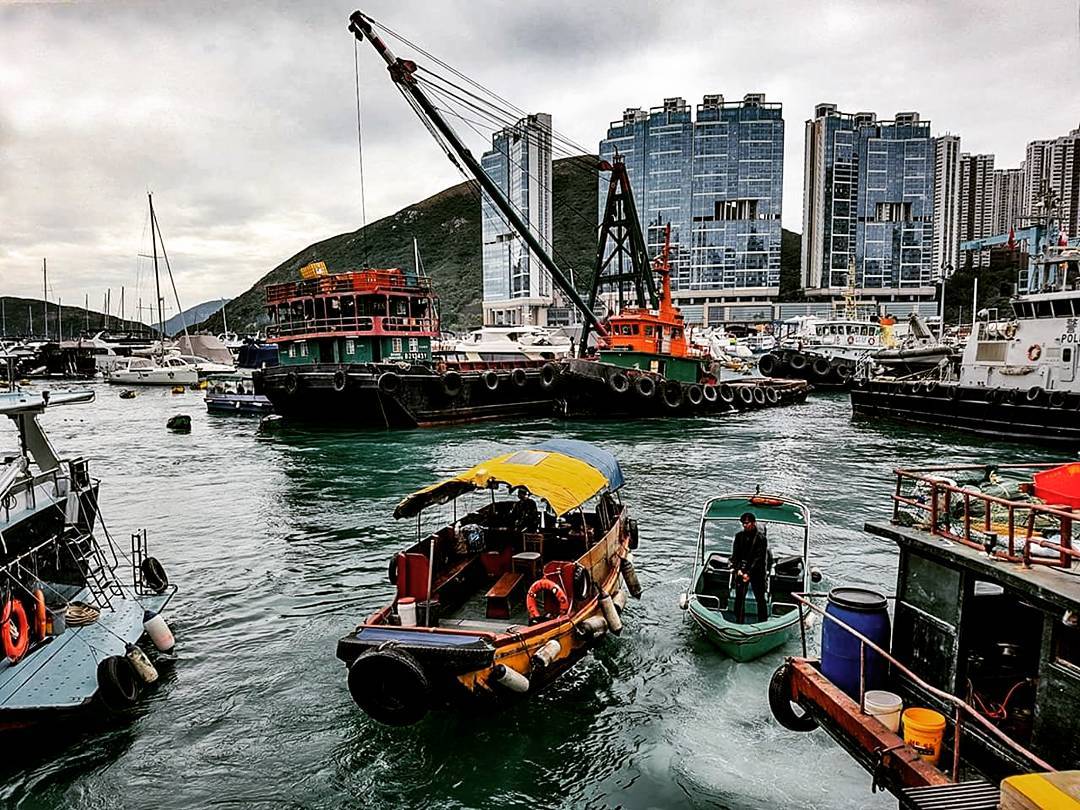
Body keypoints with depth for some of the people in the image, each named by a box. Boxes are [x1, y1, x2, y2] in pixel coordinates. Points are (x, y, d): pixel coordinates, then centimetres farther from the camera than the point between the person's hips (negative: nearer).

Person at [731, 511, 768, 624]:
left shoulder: (761, 538, -7)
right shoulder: (739, 536, 6)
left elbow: (759, 558, -11)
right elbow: (735, 554, 6)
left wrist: (749, 573, -16)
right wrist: (738, 569, -7)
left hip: (756, 572, -3)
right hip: (741, 571, 3)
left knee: (760, 598, 1)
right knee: (739, 598, 2)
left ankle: (763, 622, 10)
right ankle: (739, 622, 10)